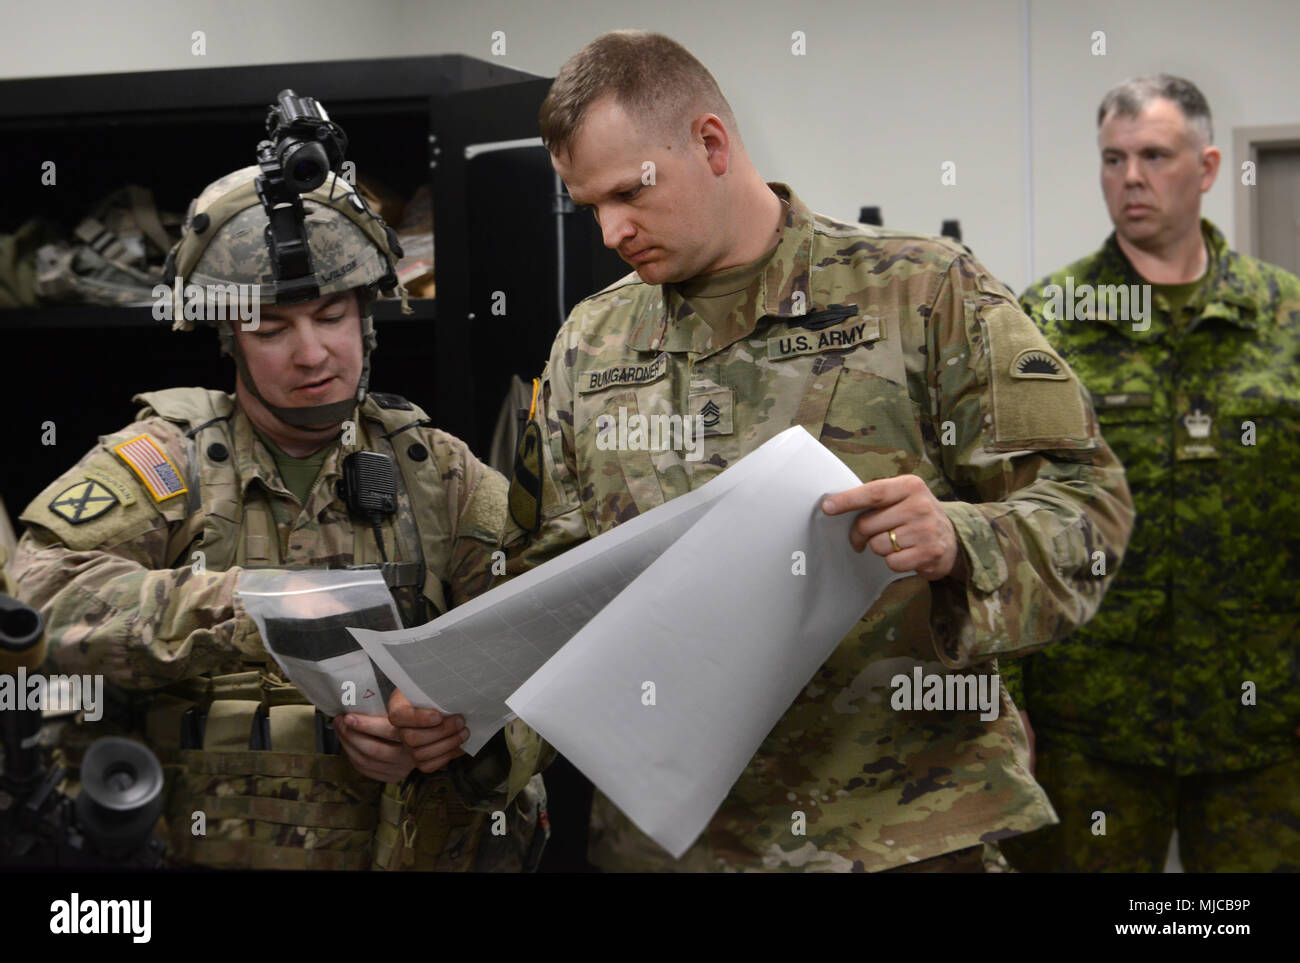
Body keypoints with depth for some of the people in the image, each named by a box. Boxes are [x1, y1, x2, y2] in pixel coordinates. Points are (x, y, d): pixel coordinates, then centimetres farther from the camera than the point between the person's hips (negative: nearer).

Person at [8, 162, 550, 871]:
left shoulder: (439, 474, 11)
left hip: (415, 849, 2)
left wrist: (475, 724, -16)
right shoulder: (167, 461, 5)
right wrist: (243, 607, -22)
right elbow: (33, 593, -10)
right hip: (205, 852, -2)